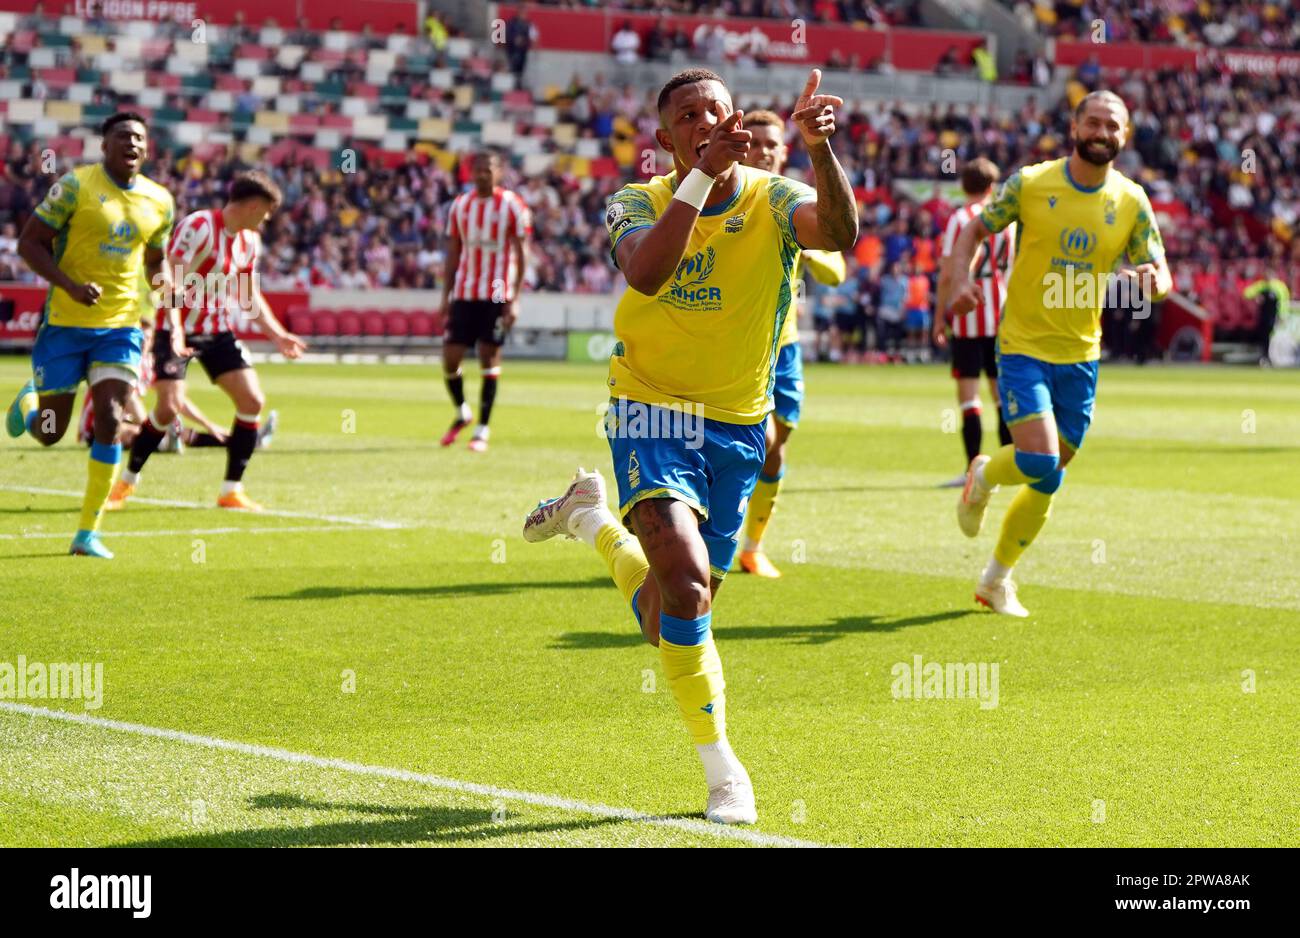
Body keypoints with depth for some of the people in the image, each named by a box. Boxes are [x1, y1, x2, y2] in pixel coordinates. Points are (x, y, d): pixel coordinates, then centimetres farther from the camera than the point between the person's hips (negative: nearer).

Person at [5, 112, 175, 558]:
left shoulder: (159, 202, 4)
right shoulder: (75, 185, -10)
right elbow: (29, 242, -8)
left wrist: (162, 281, -4)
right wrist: (71, 285, -21)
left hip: (120, 325, 3)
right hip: (65, 322, -3)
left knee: (110, 421, -12)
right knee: (49, 434, 2)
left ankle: (87, 533, -3)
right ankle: (29, 401, 42)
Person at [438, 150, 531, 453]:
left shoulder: (512, 206, -3)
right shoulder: (460, 206, 9)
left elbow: (521, 255, -4)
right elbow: (453, 253, 14)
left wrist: (515, 300, -11)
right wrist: (446, 296, 9)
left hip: (496, 296, -4)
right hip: (464, 294, 4)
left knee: (490, 358, -4)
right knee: (450, 358, 0)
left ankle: (482, 431, 3)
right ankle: (462, 414, 26)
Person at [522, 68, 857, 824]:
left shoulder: (773, 200, -7)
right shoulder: (640, 202, -7)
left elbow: (841, 233, -31)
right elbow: (646, 273, -31)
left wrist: (820, 148, -47)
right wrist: (702, 175, -40)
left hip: (738, 426, 3)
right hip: (653, 414, -3)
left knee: (668, 618, 12)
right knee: (686, 580, -26)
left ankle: (593, 517, 44)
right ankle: (720, 765, -11)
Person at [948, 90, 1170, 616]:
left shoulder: (1132, 202, 1)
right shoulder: (1030, 184, -7)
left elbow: (1160, 274, 3)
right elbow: (973, 231, 2)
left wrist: (1151, 282, -22)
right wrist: (963, 280, -17)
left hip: (1080, 356, 4)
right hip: (1023, 346, -4)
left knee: (1048, 479, 10)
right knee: (1039, 461, -20)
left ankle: (996, 579, 29)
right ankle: (983, 477, 17)